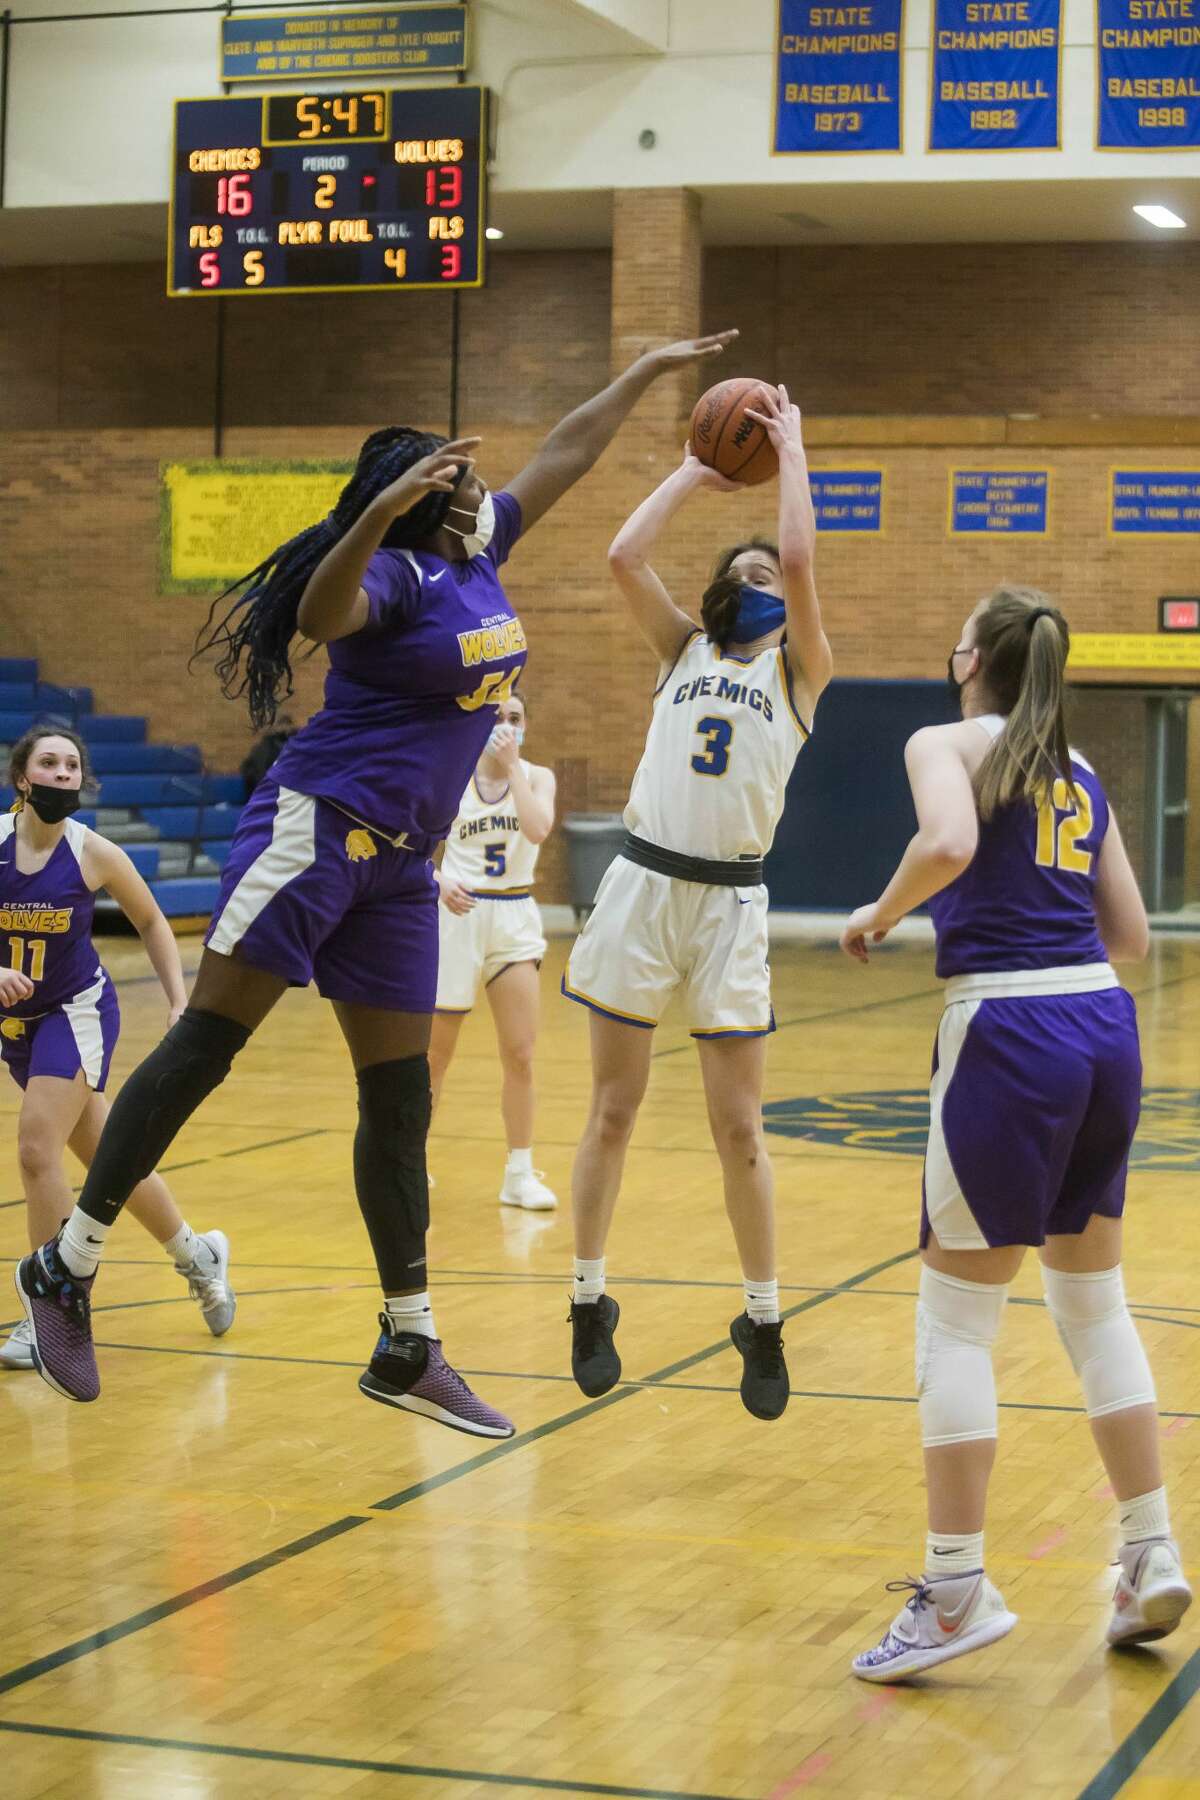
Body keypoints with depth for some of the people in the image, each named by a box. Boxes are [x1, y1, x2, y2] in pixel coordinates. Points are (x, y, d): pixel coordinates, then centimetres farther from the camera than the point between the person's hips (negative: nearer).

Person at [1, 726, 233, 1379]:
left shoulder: (95, 854, -12)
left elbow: (152, 923, 4)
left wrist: (180, 1003, -2)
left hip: (78, 1012, -3)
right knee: (106, 1158, 14)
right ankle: (195, 1254, 36)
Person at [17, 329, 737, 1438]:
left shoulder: (478, 556, 14)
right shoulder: (395, 574, -10)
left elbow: (565, 455, 25)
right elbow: (321, 612, -33)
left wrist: (651, 370, 31)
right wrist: (382, 511, -45)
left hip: (399, 865, 8)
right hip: (318, 832, -8)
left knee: (400, 1098, 7)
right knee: (205, 1046, -9)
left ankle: (410, 1348, 12)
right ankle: (68, 1265, -2)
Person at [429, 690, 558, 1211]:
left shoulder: (536, 776, -1)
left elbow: (537, 830, -21)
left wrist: (512, 764, -18)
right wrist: (440, 883, -21)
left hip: (514, 918, 1)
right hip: (458, 914, -1)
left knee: (520, 1054, -3)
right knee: (434, 1051, 8)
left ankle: (520, 1174, 6)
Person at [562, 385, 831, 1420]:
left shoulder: (799, 672, 7)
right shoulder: (684, 651, 15)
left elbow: (799, 561, -9)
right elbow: (623, 556, 2)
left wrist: (791, 449, 0)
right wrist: (696, 472, 10)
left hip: (730, 904, -2)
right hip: (642, 886, 2)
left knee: (739, 1128, -1)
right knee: (614, 1109, 6)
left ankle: (763, 1321, 11)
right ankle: (591, 1303, 17)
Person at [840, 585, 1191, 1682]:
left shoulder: (947, 744, 0)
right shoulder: (1079, 773, 18)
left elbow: (948, 844, -22)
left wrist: (880, 915, -6)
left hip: (1008, 1032, -7)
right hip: (1104, 1026, 7)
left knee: (956, 1321, 1)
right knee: (1095, 1304, 17)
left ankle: (956, 1592, 3)